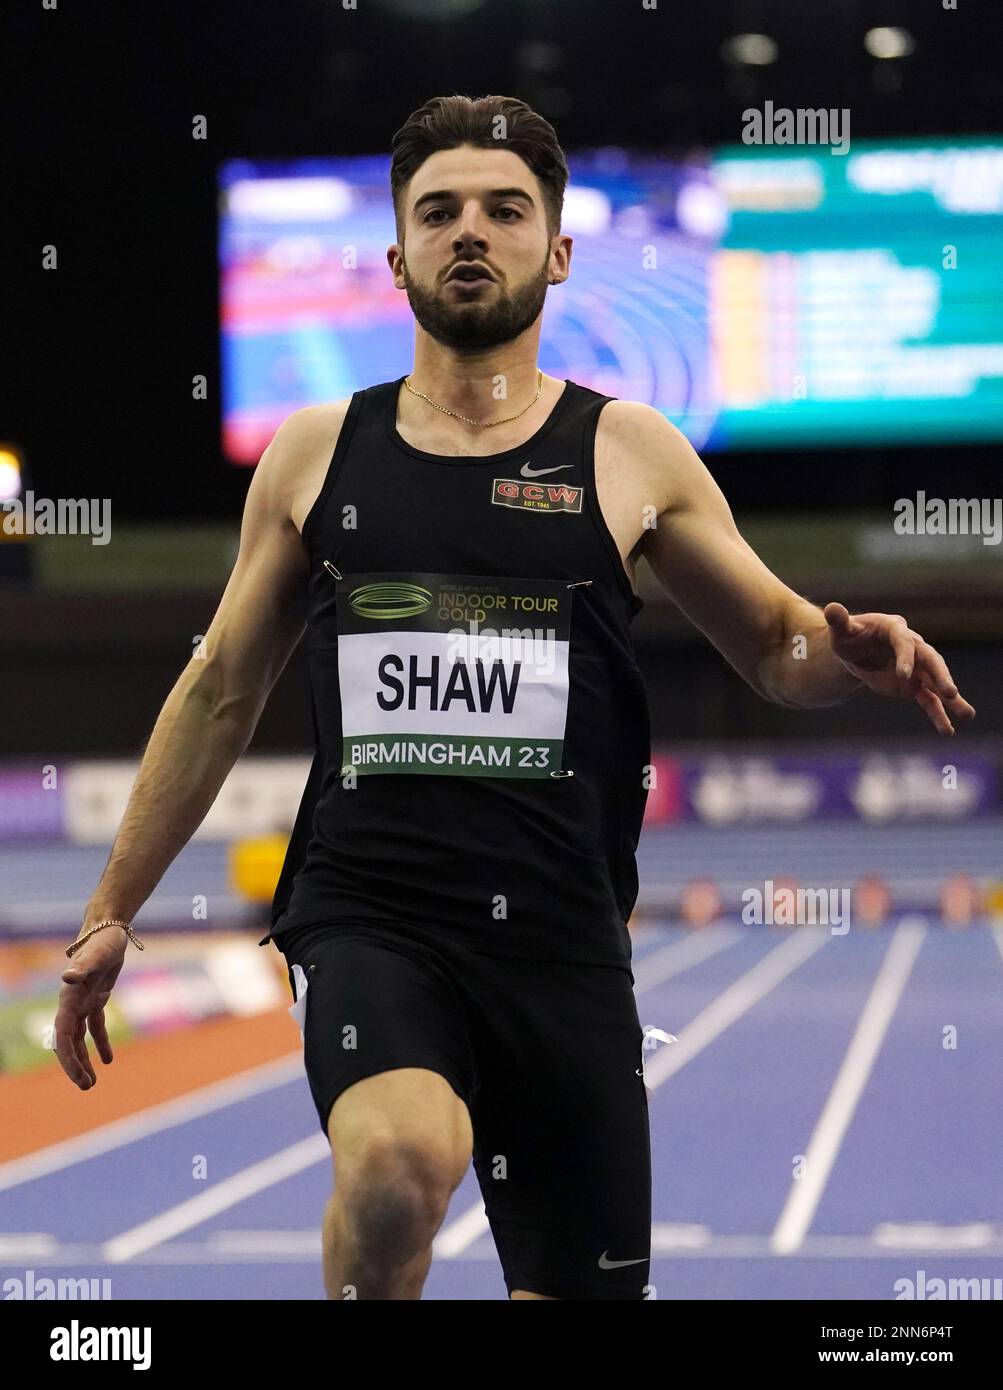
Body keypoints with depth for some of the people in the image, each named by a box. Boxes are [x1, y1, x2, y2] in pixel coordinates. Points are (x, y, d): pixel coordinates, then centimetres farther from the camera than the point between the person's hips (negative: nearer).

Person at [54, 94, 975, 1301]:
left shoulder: (630, 455, 6)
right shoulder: (317, 452, 9)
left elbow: (775, 645, 15)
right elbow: (220, 691, 16)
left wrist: (850, 648, -10)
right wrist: (112, 912, 15)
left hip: (559, 934, 1)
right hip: (369, 914, -1)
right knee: (399, 1162, -33)